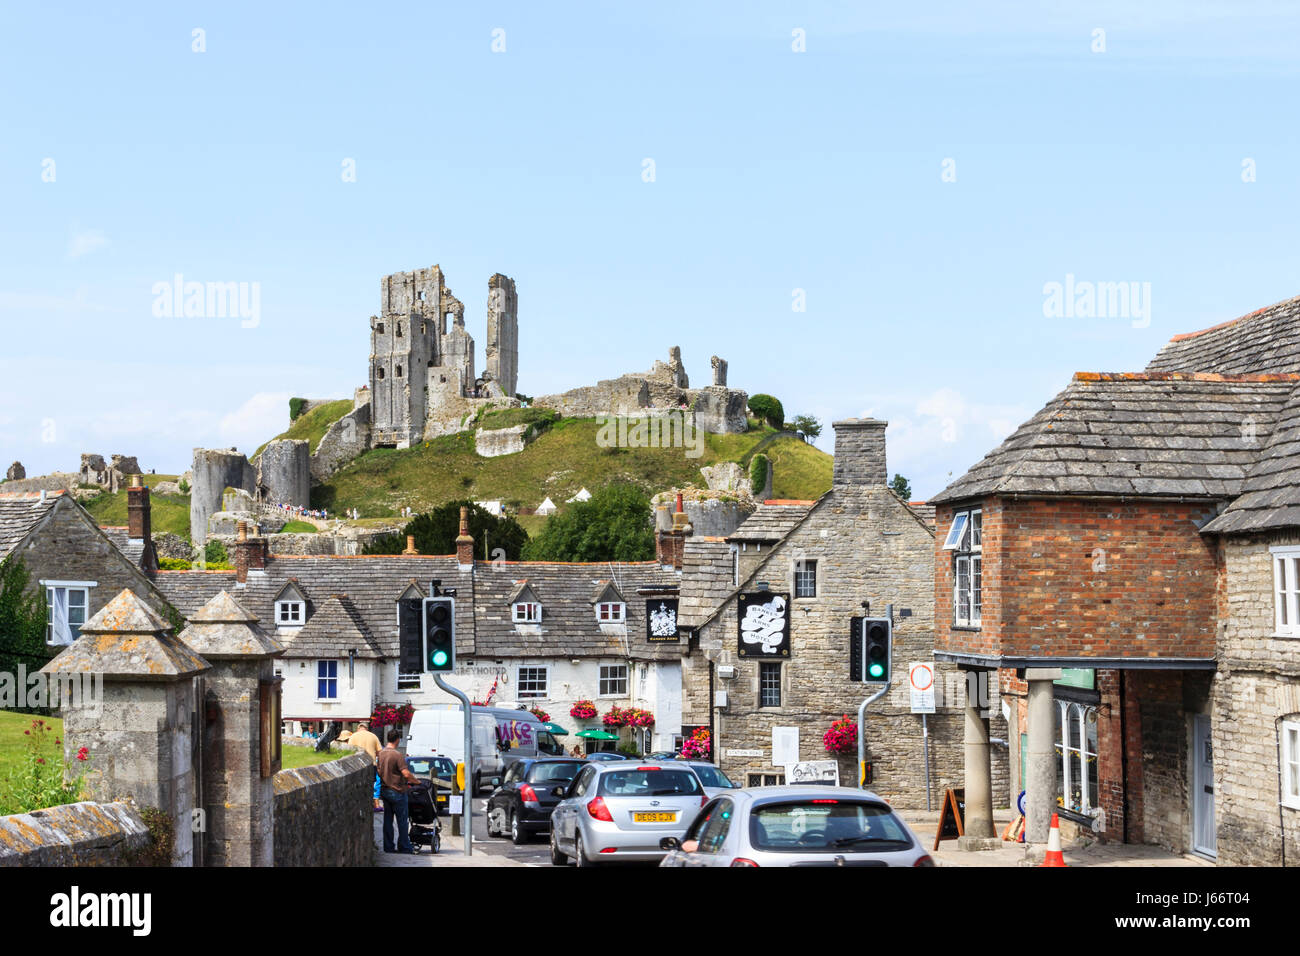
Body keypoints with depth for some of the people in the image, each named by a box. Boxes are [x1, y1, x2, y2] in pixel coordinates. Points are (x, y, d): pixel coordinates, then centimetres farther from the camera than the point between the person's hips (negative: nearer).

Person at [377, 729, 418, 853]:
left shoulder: (381, 753, 5)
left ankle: (388, 847, 12)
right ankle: (404, 847, 7)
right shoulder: (397, 754, -17)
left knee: (387, 820, 10)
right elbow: (406, 774, -22)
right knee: (403, 820, 3)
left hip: (384, 790, 7)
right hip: (397, 792, -7)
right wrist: (416, 781, -7)